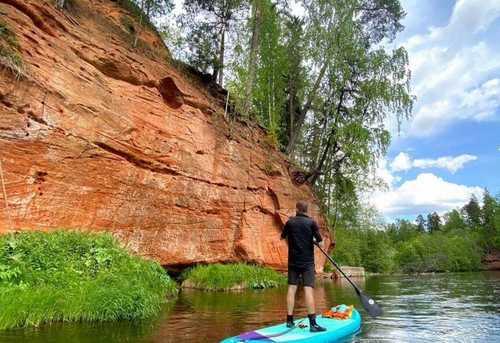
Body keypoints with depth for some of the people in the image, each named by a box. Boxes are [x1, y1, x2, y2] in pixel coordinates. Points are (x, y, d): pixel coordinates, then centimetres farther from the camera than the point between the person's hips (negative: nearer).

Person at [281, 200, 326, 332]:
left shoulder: (290, 222, 1)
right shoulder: (311, 222, -6)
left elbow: (282, 236, 15)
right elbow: (319, 239, -9)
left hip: (293, 261, 3)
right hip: (307, 262, -2)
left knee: (291, 288, 7)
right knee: (308, 289, -6)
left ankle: (289, 320, 11)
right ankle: (313, 323, -9)